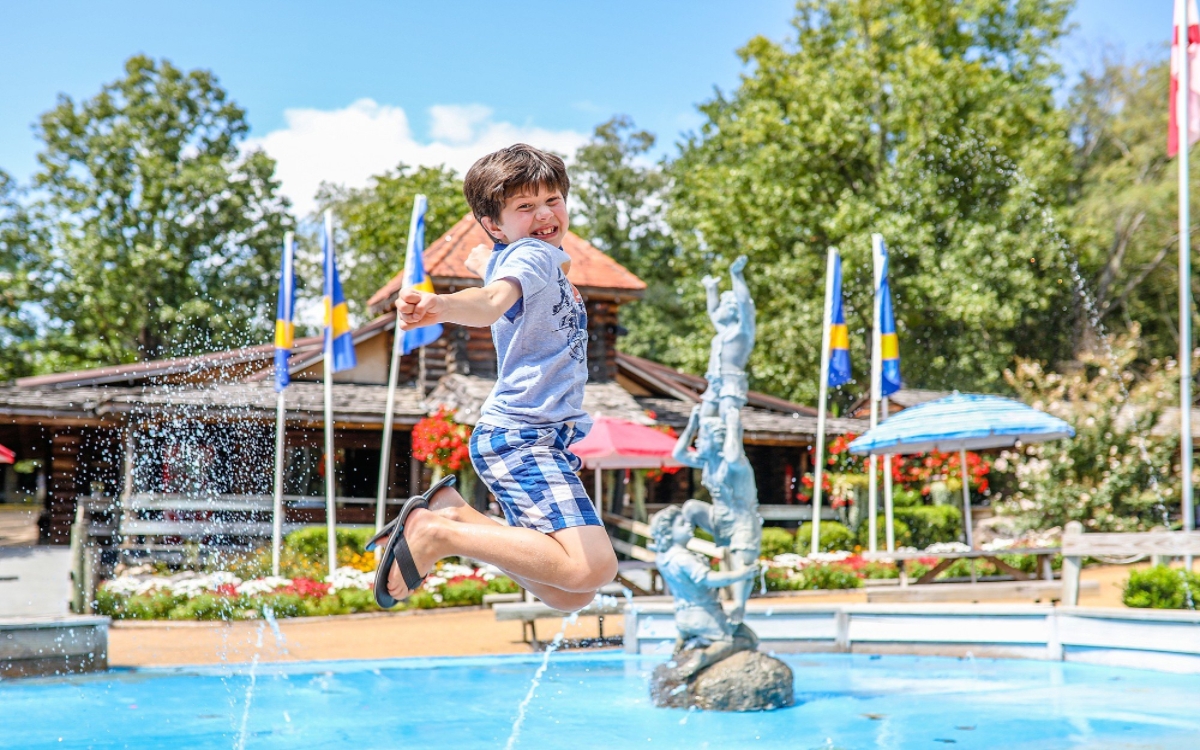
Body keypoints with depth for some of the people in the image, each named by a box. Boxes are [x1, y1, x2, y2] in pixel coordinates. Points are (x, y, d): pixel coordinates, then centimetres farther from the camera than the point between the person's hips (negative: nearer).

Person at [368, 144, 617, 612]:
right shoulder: (535, 255, -8)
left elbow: (484, 261, 48)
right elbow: (492, 301, -35)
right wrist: (443, 306, -52)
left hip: (546, 438, 10)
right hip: (520, 436, -10)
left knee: (570, 597, 11)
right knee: (593, 568, -28)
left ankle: (453, 513, 9)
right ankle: (437, 534, -17)